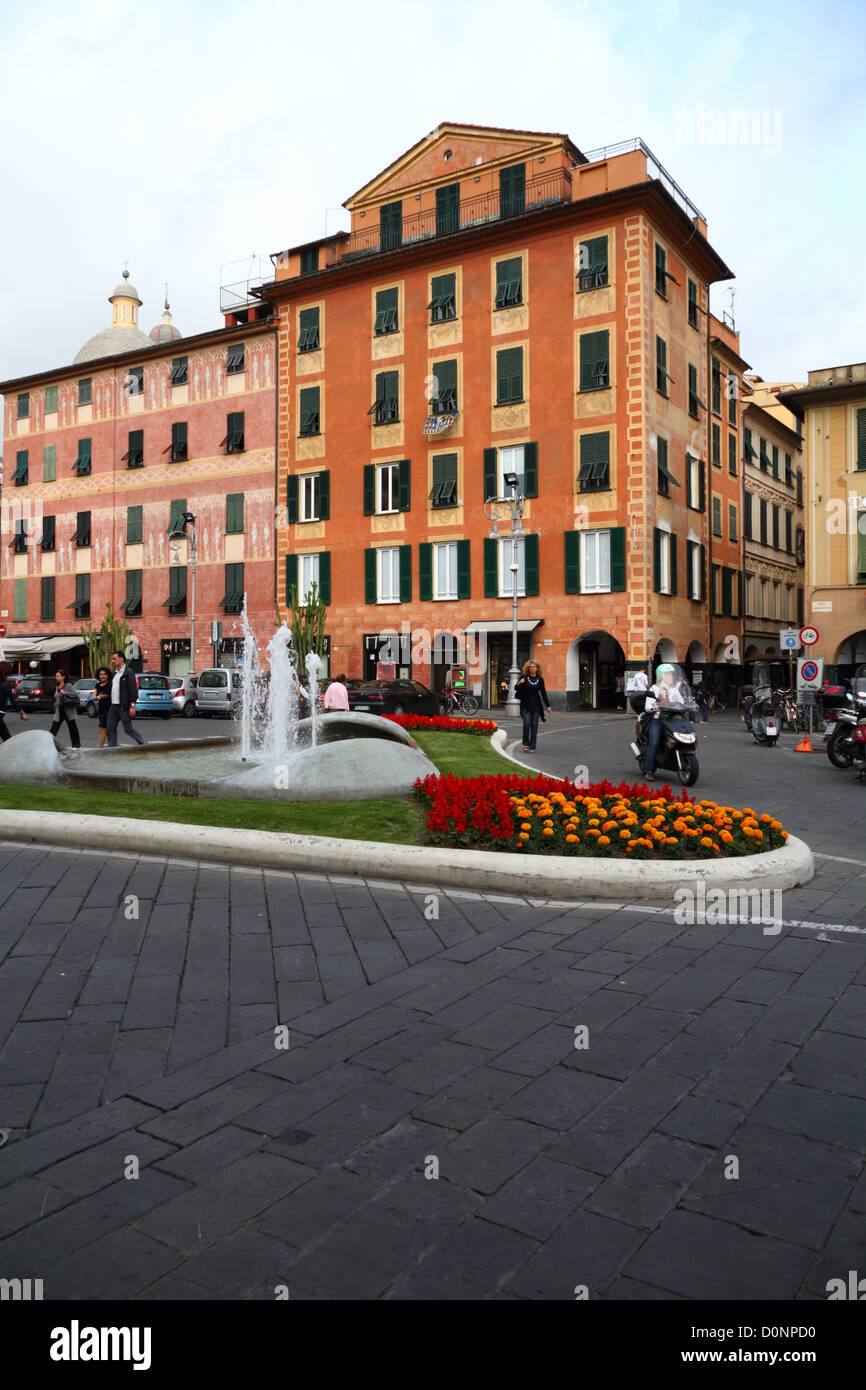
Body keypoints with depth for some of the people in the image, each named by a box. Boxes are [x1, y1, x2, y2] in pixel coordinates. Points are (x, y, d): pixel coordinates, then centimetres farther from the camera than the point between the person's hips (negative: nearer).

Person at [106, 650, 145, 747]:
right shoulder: (115, 673, 17)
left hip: (124, 707, -8)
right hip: (113, 706, 8)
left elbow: (133, 691, -15)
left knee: (128, 729, -3)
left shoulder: (128, 673, -10)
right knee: (110, 728, 4)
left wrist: (132, 706, -21)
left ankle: (142, 743, 13)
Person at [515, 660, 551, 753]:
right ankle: (526, 744, 6)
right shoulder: (524, 677, 0)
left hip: (536, 705, 2)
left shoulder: (540, 679, 5)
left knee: (534, 725, 0)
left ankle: (532, 747, 8)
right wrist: (519, 683, -21)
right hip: (525, 705, -2)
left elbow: (543, 693, 9)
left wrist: (547, 706, 5)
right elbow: (516, 689, 1)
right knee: (527, 724, -14)